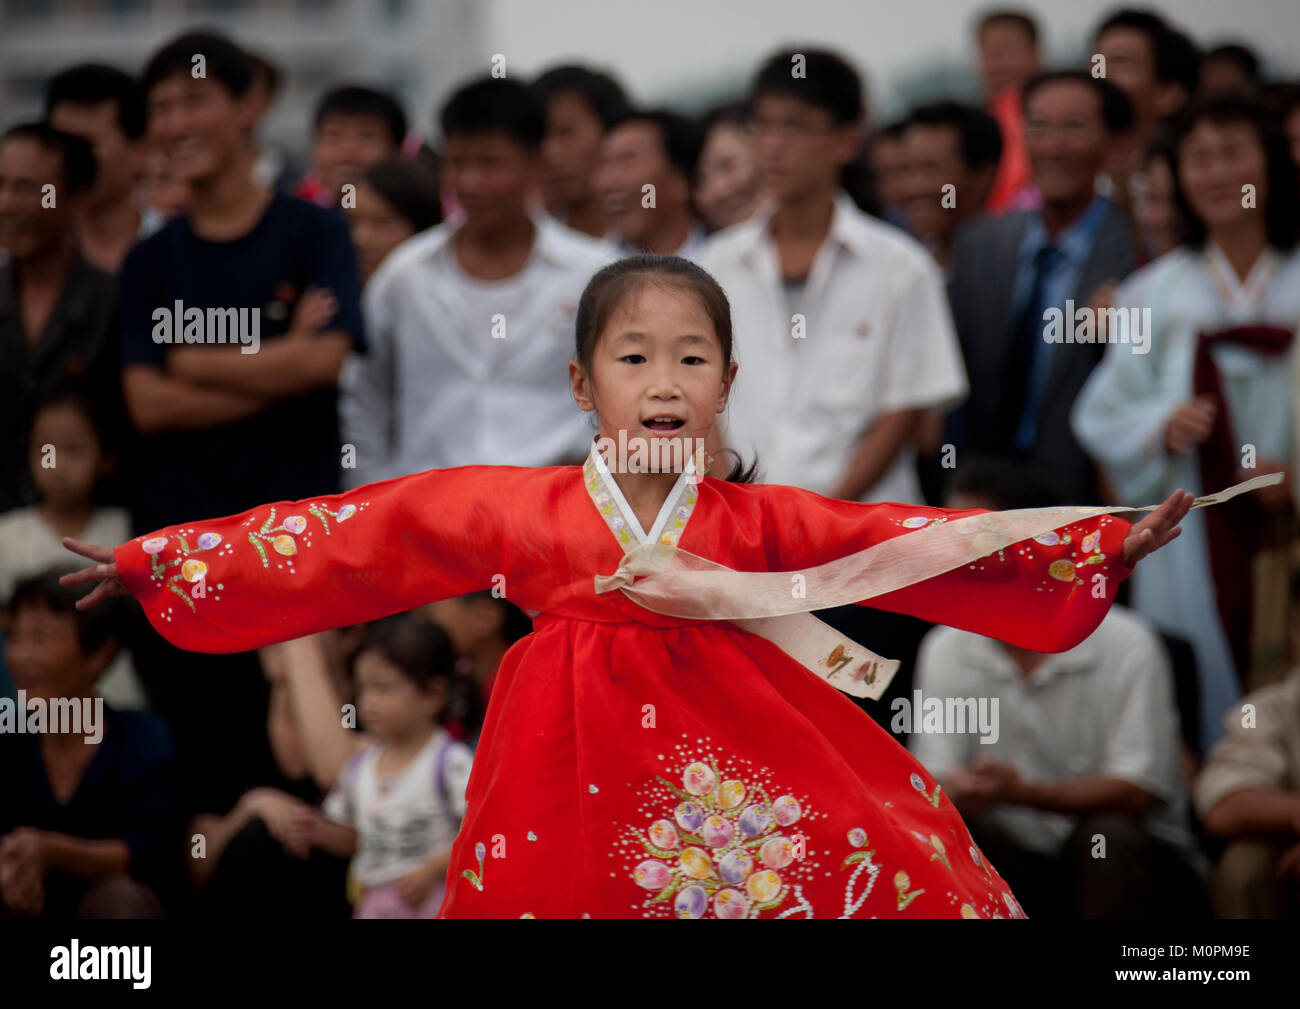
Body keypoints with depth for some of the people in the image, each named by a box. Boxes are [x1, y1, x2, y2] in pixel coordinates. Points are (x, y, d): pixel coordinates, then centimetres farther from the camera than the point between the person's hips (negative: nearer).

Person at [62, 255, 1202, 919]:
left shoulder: (757, 520, 5)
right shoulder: (517, 509, 5)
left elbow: (910, 546, 0)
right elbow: (355, 538, 7)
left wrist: (1104, 547, -7)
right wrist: (160, 562, 8)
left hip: (737, 761, 1)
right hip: (583, 782, 0)